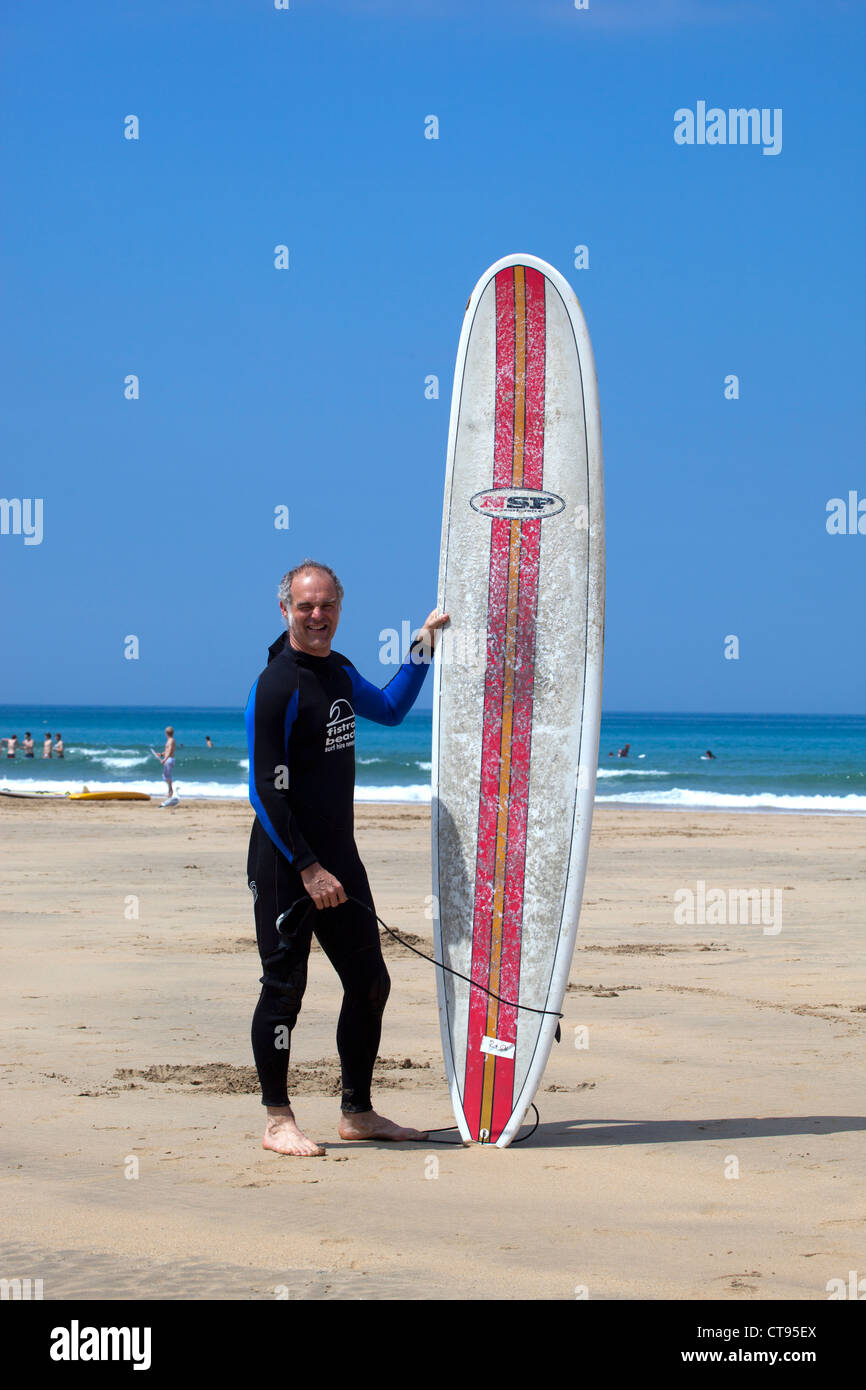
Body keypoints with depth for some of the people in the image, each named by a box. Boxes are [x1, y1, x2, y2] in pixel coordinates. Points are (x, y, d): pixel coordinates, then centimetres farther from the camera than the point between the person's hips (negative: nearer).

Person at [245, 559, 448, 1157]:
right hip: (286, 867, -8)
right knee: (285, 986, -4)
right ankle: (278, 1121, 7)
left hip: (338, 860, 9)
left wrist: (424, 646, 25)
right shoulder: (276, 687, -15)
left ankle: (358, 1113, 23)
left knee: (370, 983, 11)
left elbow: (389, 708, 33)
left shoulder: (339, 671, 10)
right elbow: (266, 791, -18)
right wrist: (308, 869, -20)